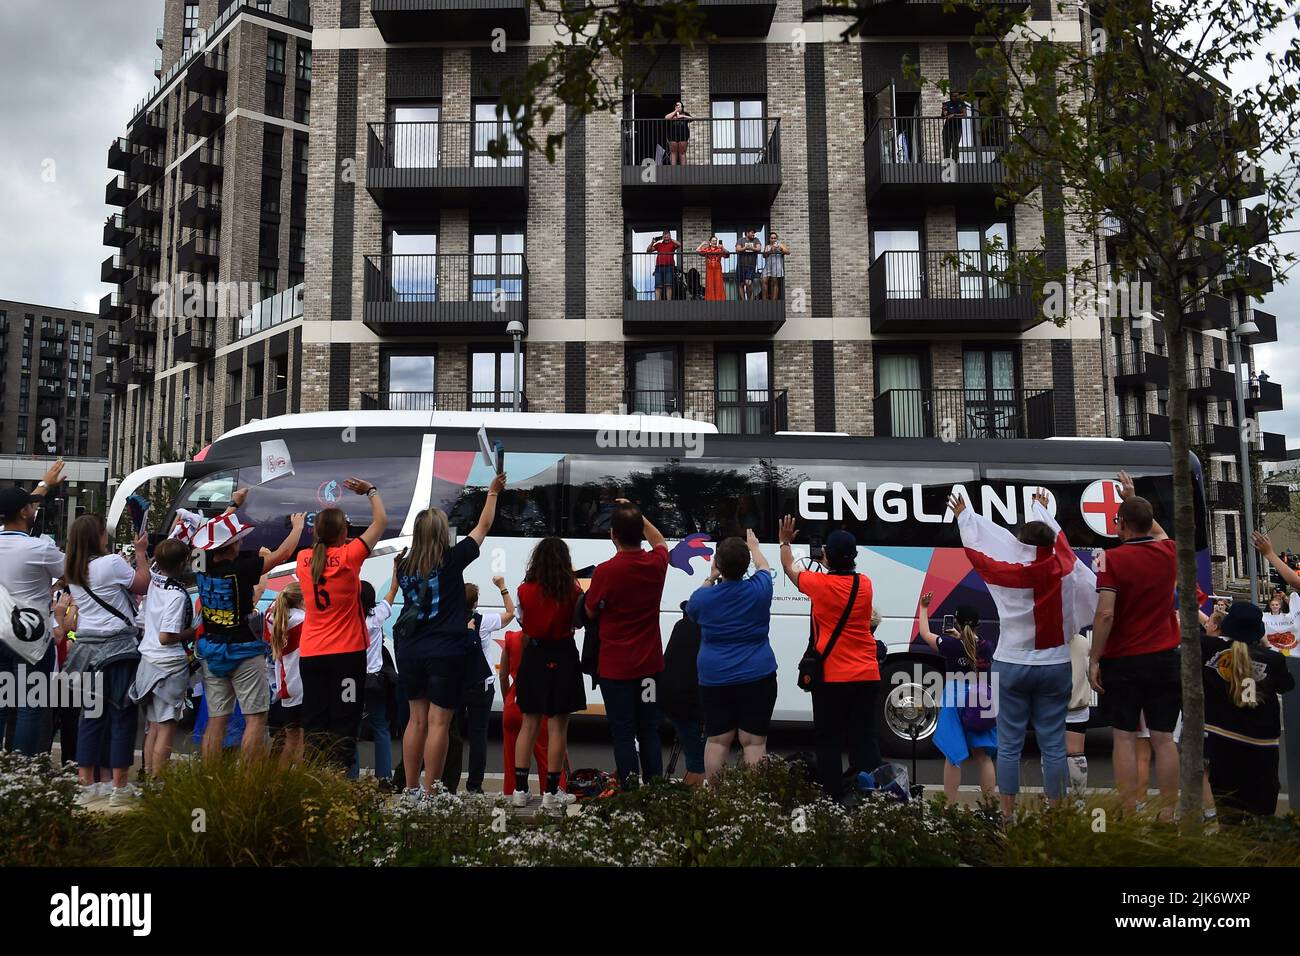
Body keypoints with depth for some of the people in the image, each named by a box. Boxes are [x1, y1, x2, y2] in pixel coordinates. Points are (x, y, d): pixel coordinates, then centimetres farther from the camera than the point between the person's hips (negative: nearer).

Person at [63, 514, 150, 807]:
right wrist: (141, 553, 7)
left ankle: (87, 786, 15)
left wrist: (129, 558, 19)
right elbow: (143, 585, -1)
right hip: (117, 647, -7)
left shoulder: (72, 571, 9)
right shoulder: (112, 563, -13)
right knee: (122, 716, 0)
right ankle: (120, 788, 3)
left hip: (86, 647, 7)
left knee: (91, 716, 11)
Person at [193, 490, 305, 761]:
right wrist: (297, 526, 5)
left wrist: (234, 505, 30)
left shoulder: (204, 567, 0)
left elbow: (216, 532, 19)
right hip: (244, 653, -7)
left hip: (212, 653, 7)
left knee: (216, 720, 10)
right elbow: (282, 554, -13)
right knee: (255, 718, -1)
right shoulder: (240, 568, -19)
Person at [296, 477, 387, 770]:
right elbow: (381, 521, -1)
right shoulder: (348, 556, -12)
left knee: (314, 721, 8)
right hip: (347, 652, -4)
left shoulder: (304, 559, 0)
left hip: (310, 654, 5)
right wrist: (371, 491, 12)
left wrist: (323, 527, 25)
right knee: (344, 722, 1)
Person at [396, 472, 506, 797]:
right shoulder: (451, 560, -10)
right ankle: (430, 794, 2)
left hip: (410, 652, 5)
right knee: (438, 722, 0)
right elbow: (483, 527, 3)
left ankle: (411, 790, 20)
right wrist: (493, 493, 17)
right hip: (446, 652, -5)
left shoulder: (405, 567, 3)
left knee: (417, 719, 15)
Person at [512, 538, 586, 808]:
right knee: (557, 726, 4)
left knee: (529, 724, 13)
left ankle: (520, 789, 14)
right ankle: (551, 793, 8)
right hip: (562, 656, -2)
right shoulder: (572, 591, -9)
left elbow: (523, 624, 4)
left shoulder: (525, 590, -4)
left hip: (533, 656, 2)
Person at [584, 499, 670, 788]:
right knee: (649, 732, 14)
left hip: (615, 667, -4)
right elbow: (660, 541, 21)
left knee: (623, 734, 2)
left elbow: (591, 612, -3)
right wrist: (636, 515, 19)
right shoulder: (656, 564, -4)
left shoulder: (605, 571, -18)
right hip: (649, 664, 4)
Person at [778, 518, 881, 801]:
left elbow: (790, 568, 11)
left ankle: (832, 800, 6)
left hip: (831, 677, -3)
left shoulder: (819, 584, -9)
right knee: (865, 739, 6)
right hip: (866, 676, 3)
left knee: (829, 741, 5)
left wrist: (785, 542, 27)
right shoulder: (865, 584, 0)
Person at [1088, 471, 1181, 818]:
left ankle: (1130, 817, 4)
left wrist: (1094, 659, -10)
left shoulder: (1113, 559, -10)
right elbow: (1158, 531, 29)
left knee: (1125, 738, 3)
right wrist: (1134, 498, 35)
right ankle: (1167, 815, 9)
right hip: (1164, 659, 4)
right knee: (1164, 739, 6)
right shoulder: (1168, 553, 3)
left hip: (1122, 661, -3)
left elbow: (1105, 614, -17)